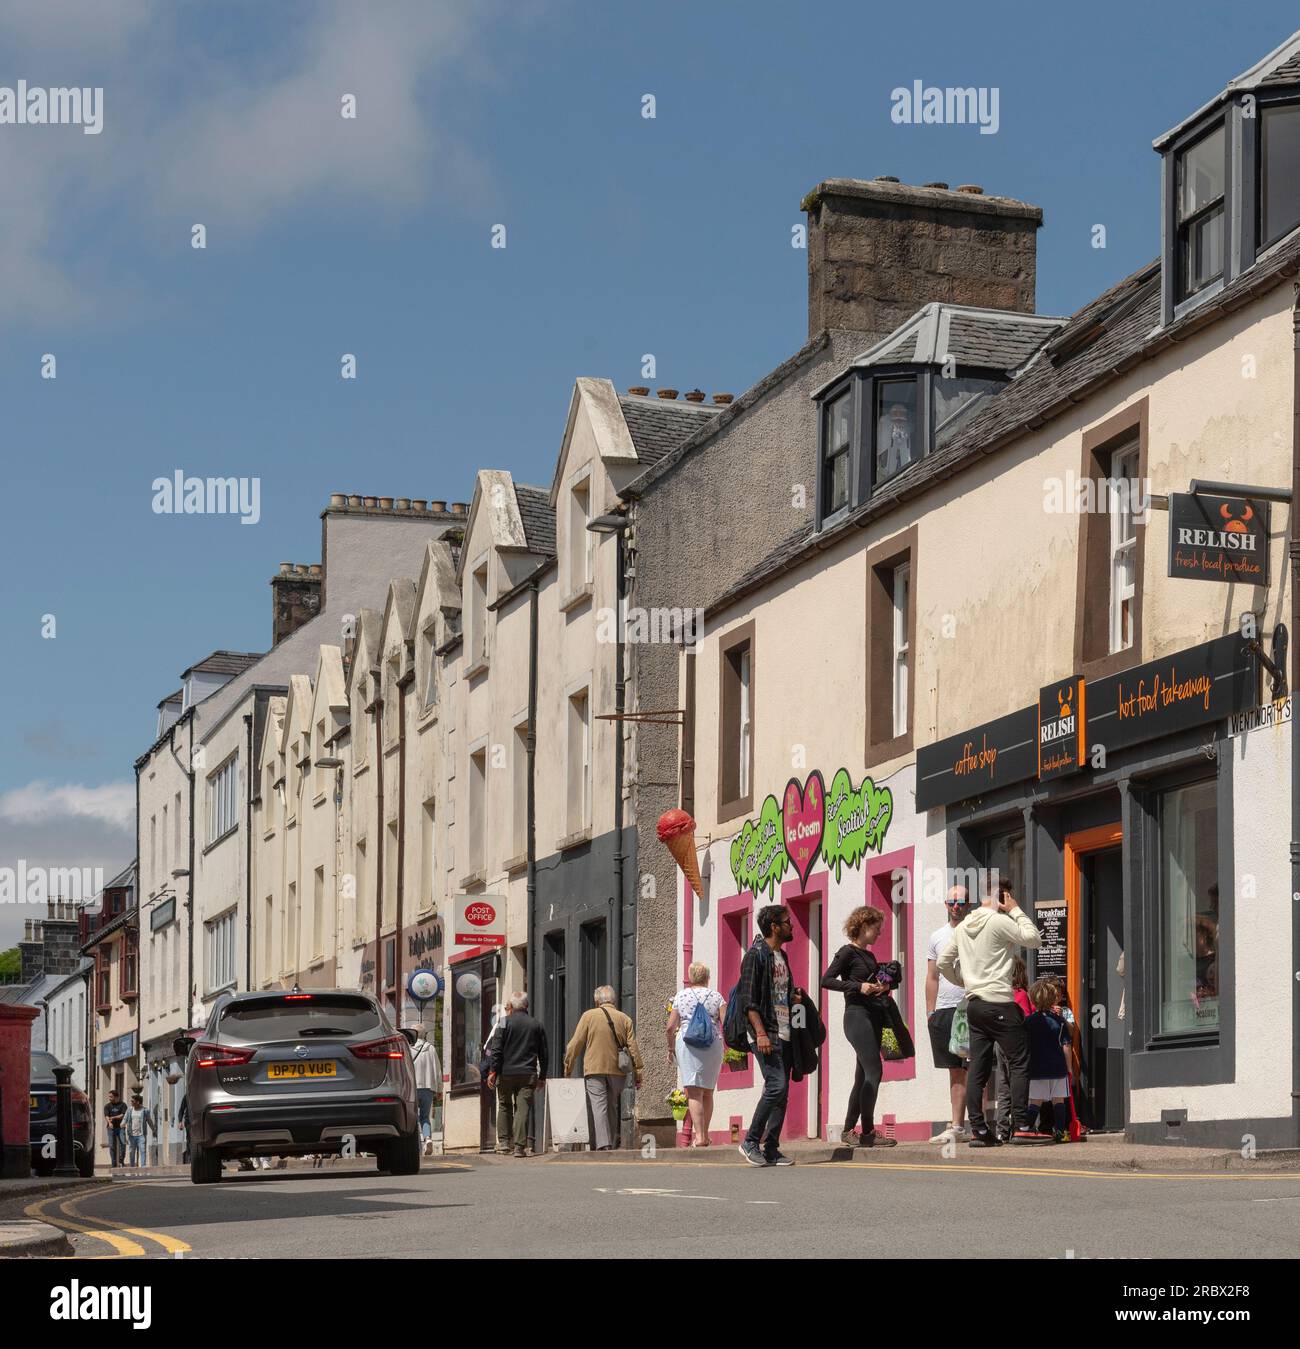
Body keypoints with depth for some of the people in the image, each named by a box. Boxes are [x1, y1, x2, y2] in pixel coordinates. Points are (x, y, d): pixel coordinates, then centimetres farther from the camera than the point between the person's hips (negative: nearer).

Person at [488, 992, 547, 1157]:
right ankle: (519, 1146, -8)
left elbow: (497, 1049, -7)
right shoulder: (537, 1025, 9)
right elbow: (543, 1053, 12)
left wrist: (493, 1071, -3)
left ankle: (504, 1142, 12)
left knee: (504, 1106, 15)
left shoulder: (506, 1022, -2)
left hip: (506, 1073, -1)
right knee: (523, 1108, -2)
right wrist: (542, 1077, 18)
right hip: (528, 1074, 1)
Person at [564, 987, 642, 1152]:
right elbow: (633, 1048, 4)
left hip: (594, 1069, -3)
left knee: (599, 1107, -7)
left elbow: (576, 1044, 0)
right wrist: (638, 1073, 8)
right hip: (618, 1070, 3)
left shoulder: (588, 1016, 1)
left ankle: (603, 1144, -20)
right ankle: (612, 1144, 16)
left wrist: (568, 1067, 8)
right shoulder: (625, 1019, 7)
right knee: (612, 1107, 15)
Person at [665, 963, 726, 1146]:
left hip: (687, 1042, -2)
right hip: (713, 1044, 2)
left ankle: (699, 1135, -19)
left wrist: (671, 1048, 14)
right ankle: (705, 1135, 18)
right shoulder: (716, 996, 7)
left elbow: (671, 1027, 3)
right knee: (708, 1092, 15)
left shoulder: (681, 997, 6)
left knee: (693, 1091, -8)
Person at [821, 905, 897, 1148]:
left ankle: (848, 1130, 15)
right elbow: (826, 980, -13)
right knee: (874, 1071, -15)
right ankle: (868, 1133, -13)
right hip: (857, 1016, -9)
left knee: (863, 1076, 9)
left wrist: (883, 988, 7)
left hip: (873, 1017, 9)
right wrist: (858, 987, -19)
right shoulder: (848, 952, -6)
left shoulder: (869, 955, 18)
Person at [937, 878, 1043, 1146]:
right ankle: (1020, 1127, -9)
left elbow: (944, 963, 17)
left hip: (974, 1003, 8)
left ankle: (977, 1130, 4)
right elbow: (1034, 939, -8)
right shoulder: (999, 921, -10)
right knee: (1019, 1063, -3)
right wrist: (1016, 911, 0)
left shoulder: (964, 926, 13)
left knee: (977, 1069, 6)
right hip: (999, 1002, -7)